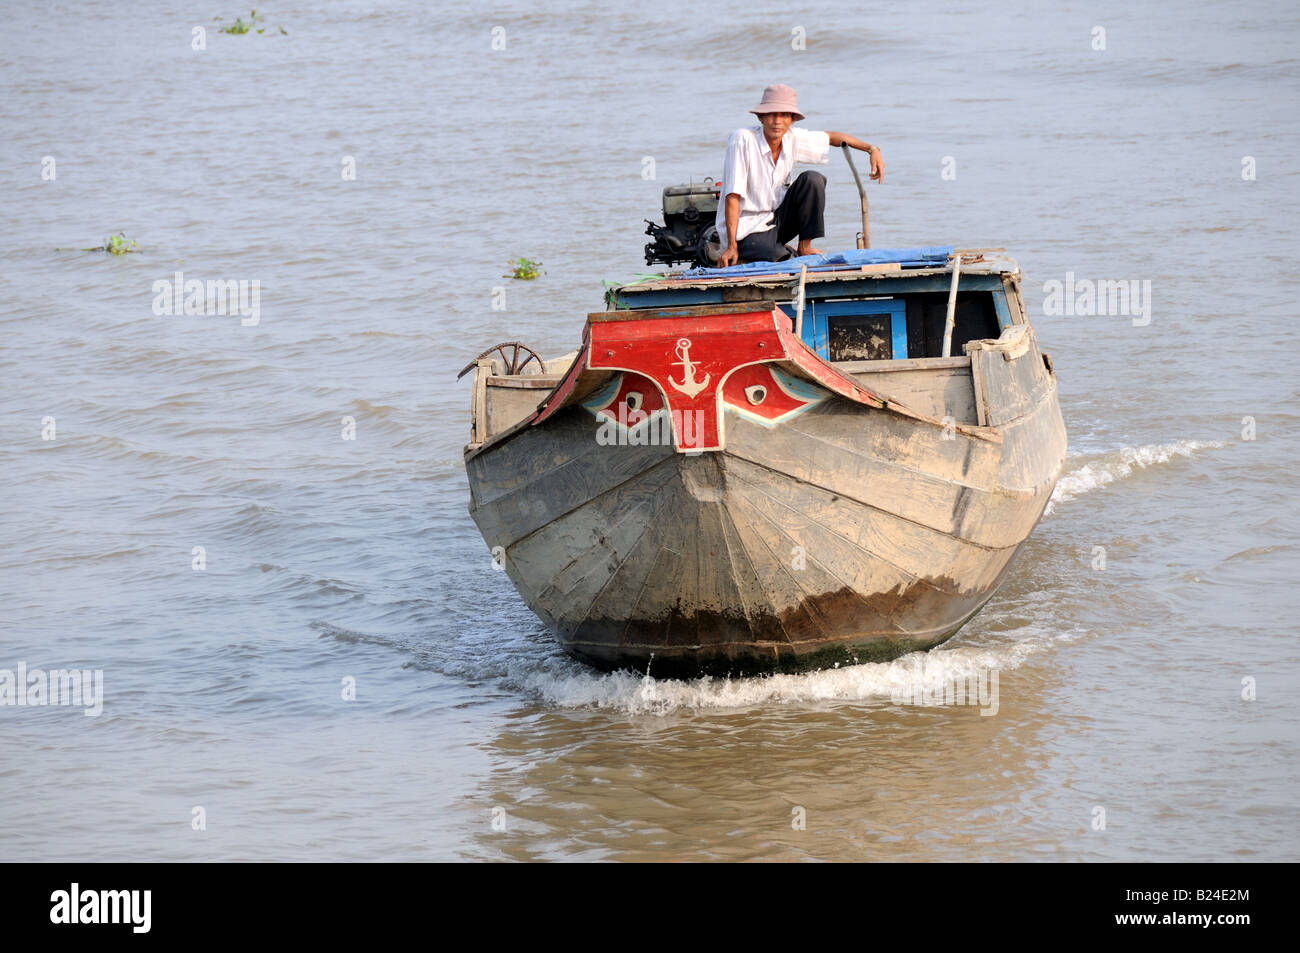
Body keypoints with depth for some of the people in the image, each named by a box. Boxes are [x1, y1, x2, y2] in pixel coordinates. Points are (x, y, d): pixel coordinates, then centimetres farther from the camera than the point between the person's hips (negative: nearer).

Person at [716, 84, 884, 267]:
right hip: (746, 229, -7)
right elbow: (732, 196, -22)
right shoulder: (743, 140, -21)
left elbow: (832, 137, 16)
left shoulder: (793, 138, -4)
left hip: (776, 220, 7)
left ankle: (805, 247, -4)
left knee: (813, 180, -12)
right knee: (782, 259, -32)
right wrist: (732, 247, -25)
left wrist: (871, 149, 2)